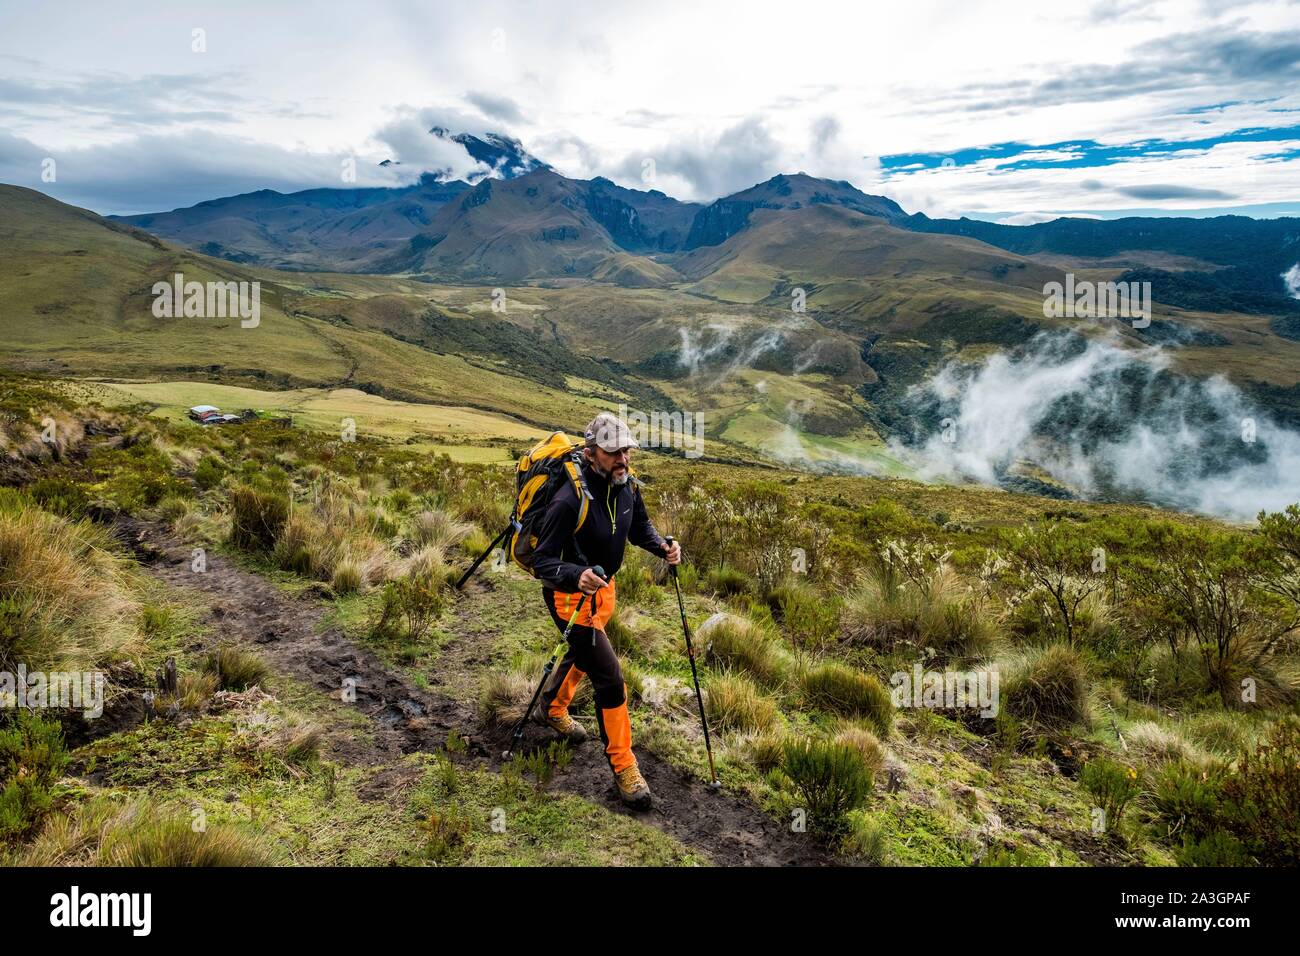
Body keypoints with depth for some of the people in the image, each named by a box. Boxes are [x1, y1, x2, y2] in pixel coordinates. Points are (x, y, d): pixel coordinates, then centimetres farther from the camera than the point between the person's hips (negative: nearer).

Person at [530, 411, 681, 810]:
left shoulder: (627, 484, -10)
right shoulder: (569, 500, -32)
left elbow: (639, 526, 8)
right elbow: (542, 561, -30)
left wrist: (662, 546, -12)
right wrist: (577, 576, -49)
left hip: (602, 586, 8)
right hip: (570, 594, -8)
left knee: (584, 653, 29)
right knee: (609, 678, -8)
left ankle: (552, 708, 57)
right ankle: (623, 766, 9)